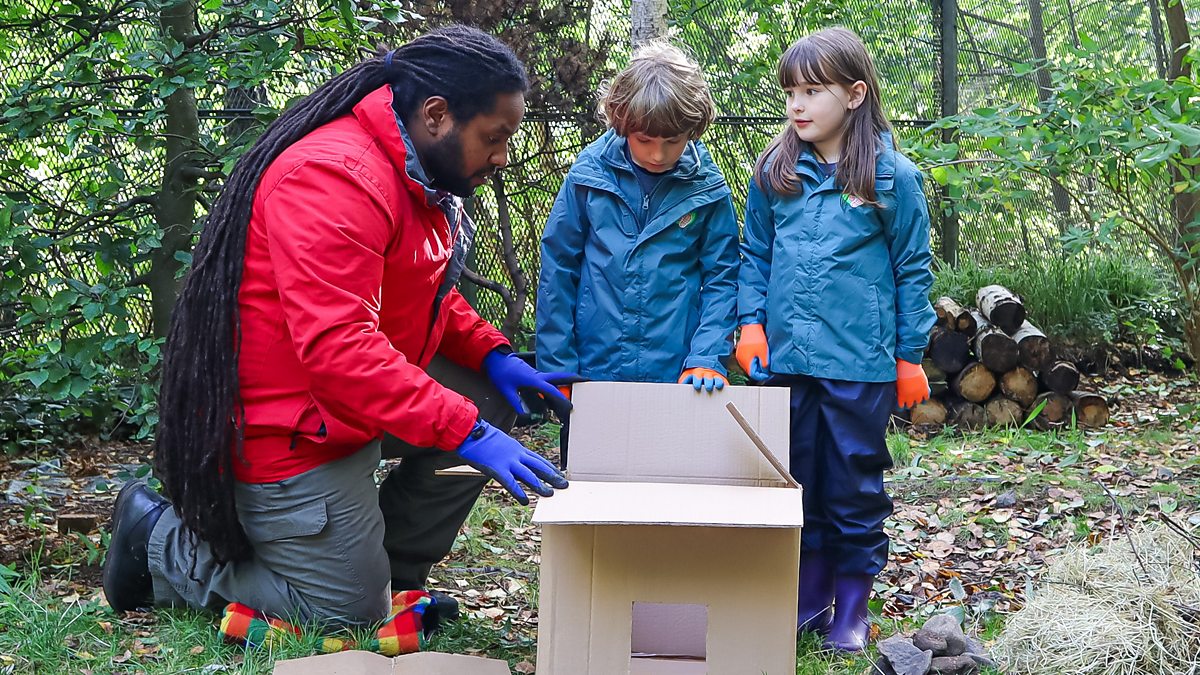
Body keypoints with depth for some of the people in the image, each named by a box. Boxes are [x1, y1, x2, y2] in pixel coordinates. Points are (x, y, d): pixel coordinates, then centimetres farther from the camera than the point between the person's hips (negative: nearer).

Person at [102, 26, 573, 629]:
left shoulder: (415, 173, 7)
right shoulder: (336, 178, -27)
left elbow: (427, 291, 19)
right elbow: (336, 344, -36)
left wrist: (491, 354, 0)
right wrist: (465, 433, -38)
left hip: (356, 401, 10)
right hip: (291, 432, -10)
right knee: (349, 616, -1)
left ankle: (389, 571, 11)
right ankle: (160, 541, 12)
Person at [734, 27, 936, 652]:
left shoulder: (891, 176, -5)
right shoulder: (774, 171, 4)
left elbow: (913, 268, 0)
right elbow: (754, 254, 13)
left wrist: (910, 355, 0)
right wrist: (751, 321, 1)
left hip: (860, 363, -3)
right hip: (785, 358, 3)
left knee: (855, 485, 7)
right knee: (797, 480, 12)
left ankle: (851, 606, 20)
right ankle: (809, 593, 27)